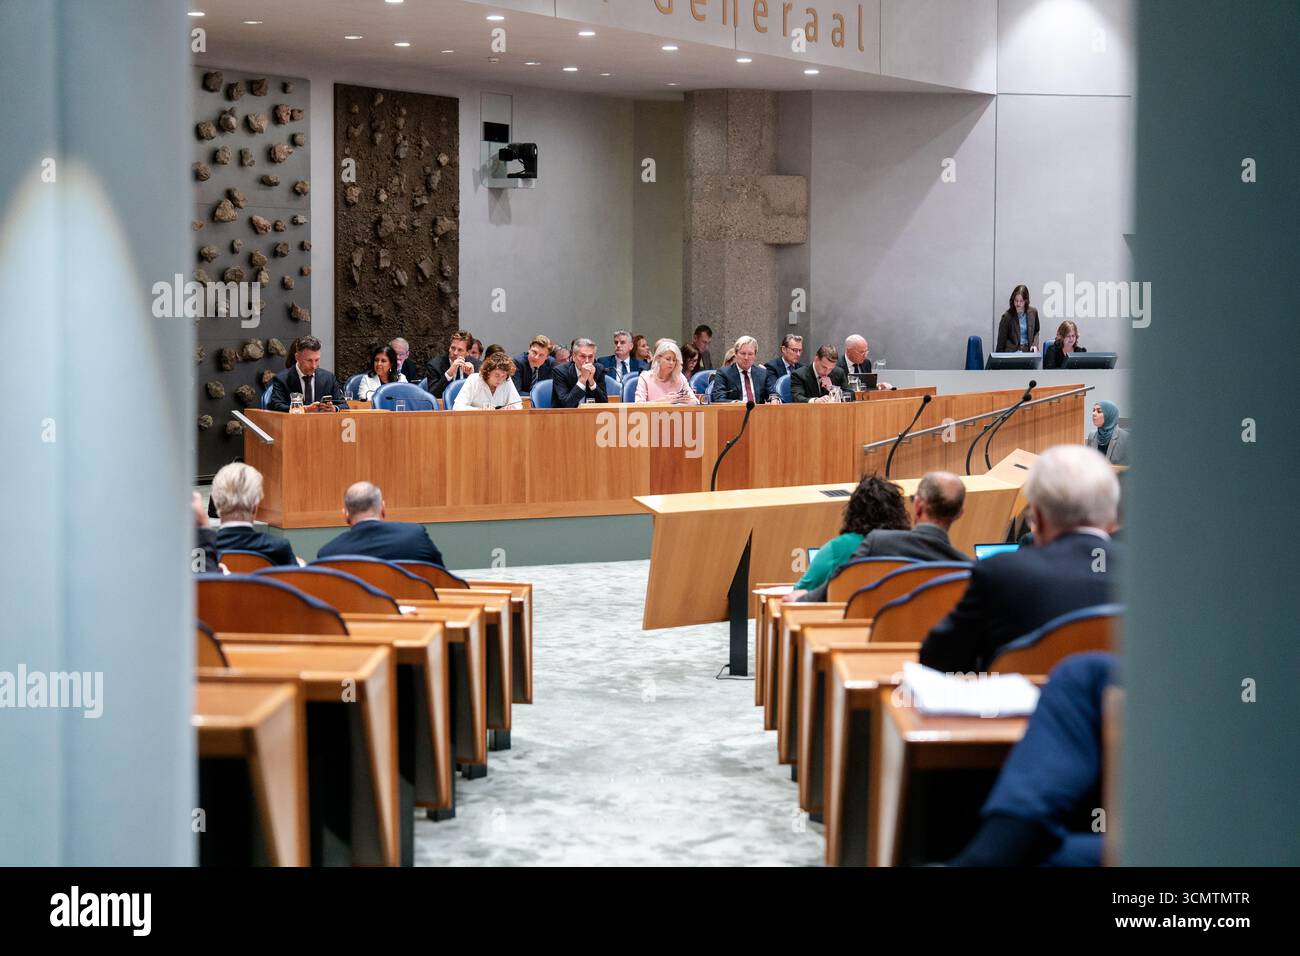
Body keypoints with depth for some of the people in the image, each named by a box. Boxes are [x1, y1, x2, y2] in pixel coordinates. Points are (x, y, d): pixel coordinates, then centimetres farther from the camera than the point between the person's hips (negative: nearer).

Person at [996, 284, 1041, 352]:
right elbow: (1001, 340, -1)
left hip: (1028, 350, 3)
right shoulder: (1007, 316, -6)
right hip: (1012, 351, -3)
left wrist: (1035, 345, 4)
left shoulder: (1033, 312, 5)